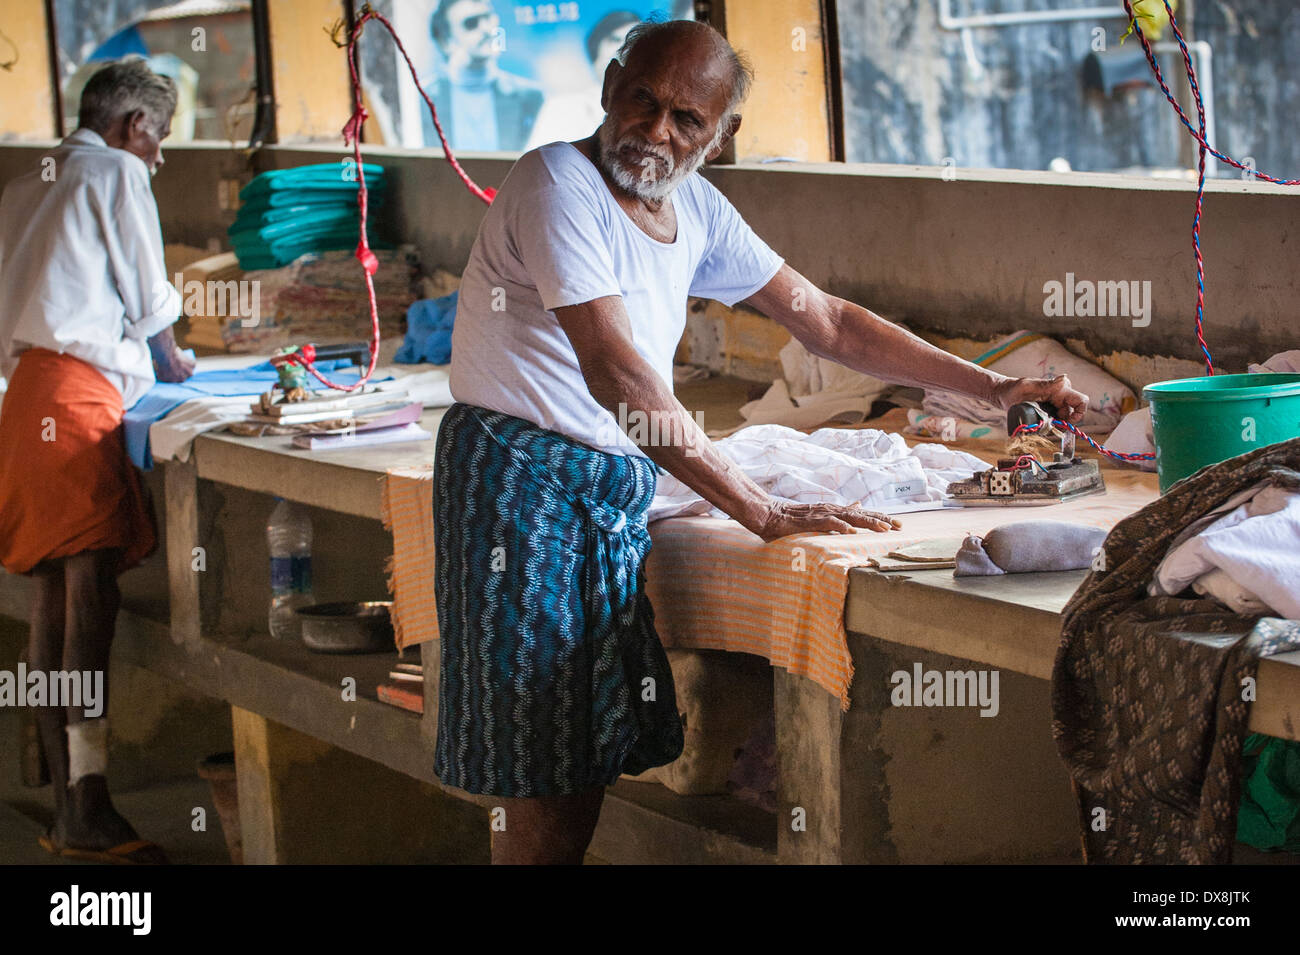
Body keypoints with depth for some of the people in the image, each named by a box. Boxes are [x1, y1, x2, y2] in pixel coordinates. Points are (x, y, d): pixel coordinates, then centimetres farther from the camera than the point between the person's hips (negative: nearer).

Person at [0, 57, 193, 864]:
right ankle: (89, 811, -21)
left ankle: (68, 808, 10)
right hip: (82, 392, -8)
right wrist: (170, 358, 25)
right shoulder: (119, 173, 3)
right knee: (93, 584, -13)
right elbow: (147, 297, 4)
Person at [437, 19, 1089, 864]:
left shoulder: (696, 209, 8)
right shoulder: (560, 183, -17)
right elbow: (615, 371, -27)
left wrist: (992, 386, 11)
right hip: (525, 482, -8)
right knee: (544, 788, -7)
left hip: (620, 489, 8)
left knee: (591, 761, 8)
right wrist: (761, 511, -29)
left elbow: (826, 321, 16)